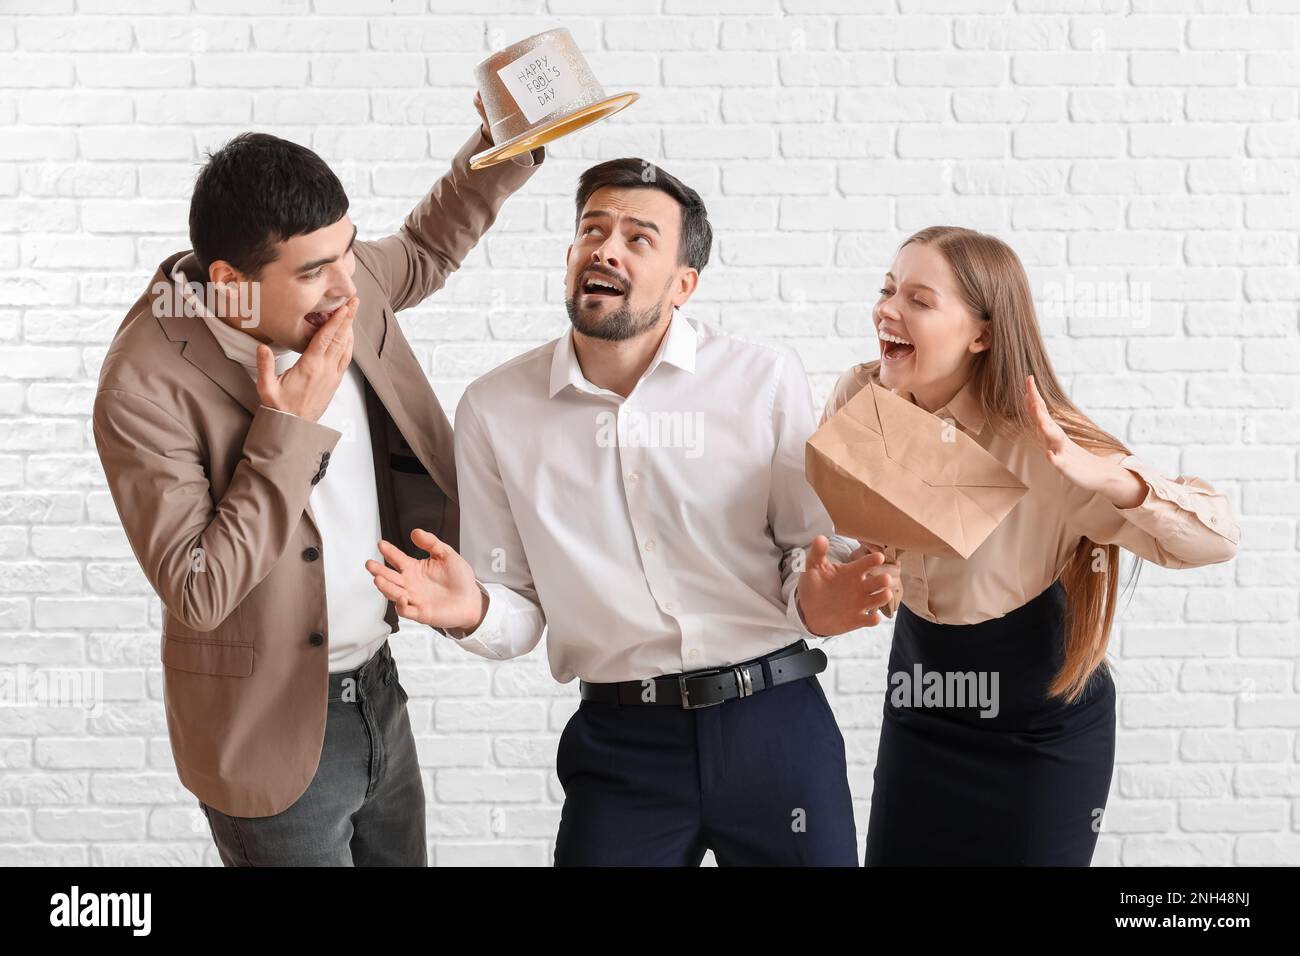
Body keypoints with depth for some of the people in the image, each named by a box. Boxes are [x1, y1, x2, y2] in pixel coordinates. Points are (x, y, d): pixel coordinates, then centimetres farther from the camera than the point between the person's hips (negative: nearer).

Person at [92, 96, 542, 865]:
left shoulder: (335, 286, -6)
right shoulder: (146, 386, -25)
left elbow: (426, 249, 17)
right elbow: (198, 593, -26)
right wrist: (292, 428, -27)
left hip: (376, 691, 7)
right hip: (274, 736, -6)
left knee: (400, 856, 22)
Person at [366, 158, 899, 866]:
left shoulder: (765, 379, -4)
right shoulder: (495, 409, 0)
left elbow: (811, 543, 2)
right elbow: (520, 610, 4)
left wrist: (815, 601, -19)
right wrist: (471, 613, -18)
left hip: (774, 725, 0)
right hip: (619, 744, 0)